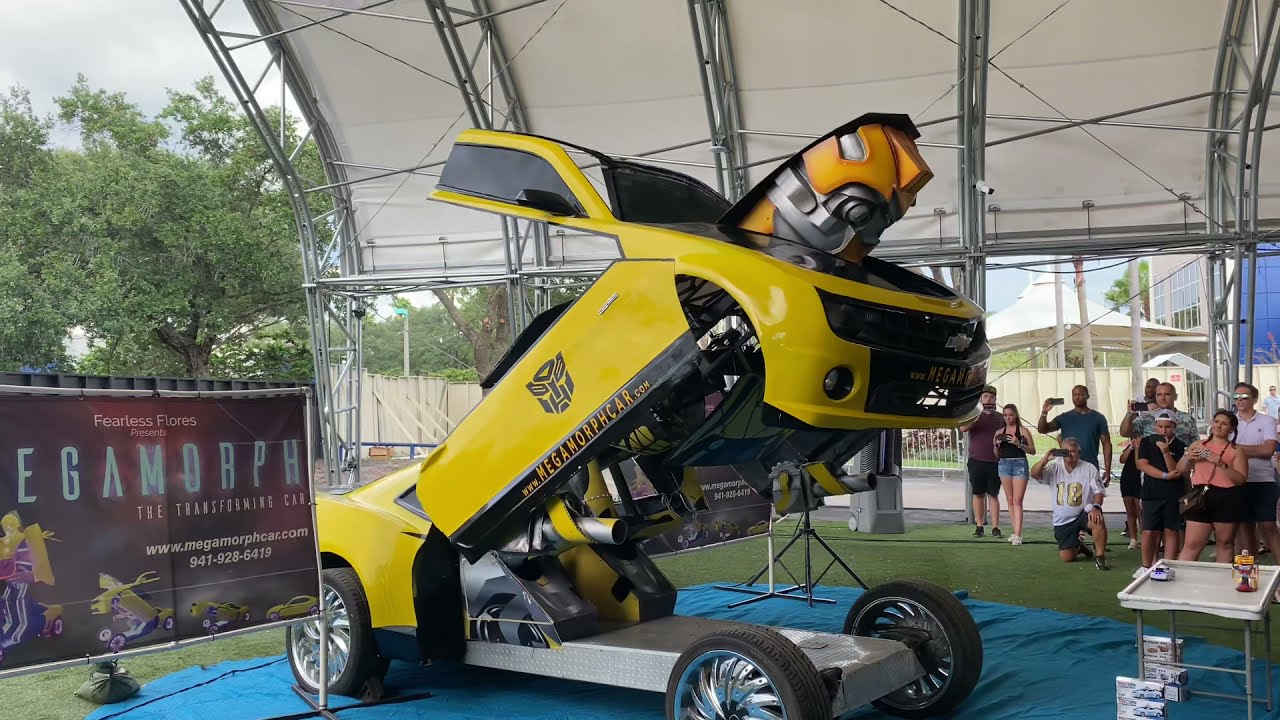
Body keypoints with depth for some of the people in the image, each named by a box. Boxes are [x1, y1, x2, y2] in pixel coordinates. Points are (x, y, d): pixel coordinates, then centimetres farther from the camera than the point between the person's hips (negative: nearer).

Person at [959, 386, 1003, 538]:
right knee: (978, 494, 3)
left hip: (994, 462, 1)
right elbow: (962, 428, -13)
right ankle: (979, 526, 8)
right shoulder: (974, 416, 6)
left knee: (993, 495, 0)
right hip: (976, 461, 0)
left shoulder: (1000, 418, 11)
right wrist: (976, 416, -26)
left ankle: (995, 527, 1)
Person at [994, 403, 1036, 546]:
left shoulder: (1023, 430, 0)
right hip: (1004, 464, 5)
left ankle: (1018, 535, -14)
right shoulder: (999, 432, 12)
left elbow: (1033, 451, -2)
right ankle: (1016, 532, 14)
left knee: (1017, 501, -10)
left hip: (1020, 464, -5)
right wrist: (996, 445, -3)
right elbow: (996, 455, 16)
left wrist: (1019, 444, -17)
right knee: (1010, 500, 7)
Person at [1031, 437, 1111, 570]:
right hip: (1062, 520, 2)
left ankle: (1100, 556, -18)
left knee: (1098, 521, -37)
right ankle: (1077, 547, 35)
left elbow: (1098, 491, -7)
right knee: (1067, 557, -2)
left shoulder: (1089, 468, -6)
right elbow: (1034, 474, -16)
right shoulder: (1054, 467, -2)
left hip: (1083, 514, -2)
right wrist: (1045, 459, -31)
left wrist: (1096, 507, -26)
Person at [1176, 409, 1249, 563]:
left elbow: (1241, 479, -6)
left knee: (1225, 543, 8)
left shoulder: (1236, 451, 3)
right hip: (1201, 497, 2)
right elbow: (1180, 470, 17)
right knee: (1192, 544, -1)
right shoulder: (1197, 445, 13)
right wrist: (1187, 458, -4)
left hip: (1228, 499, -2)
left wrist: (1222, 465, -18)